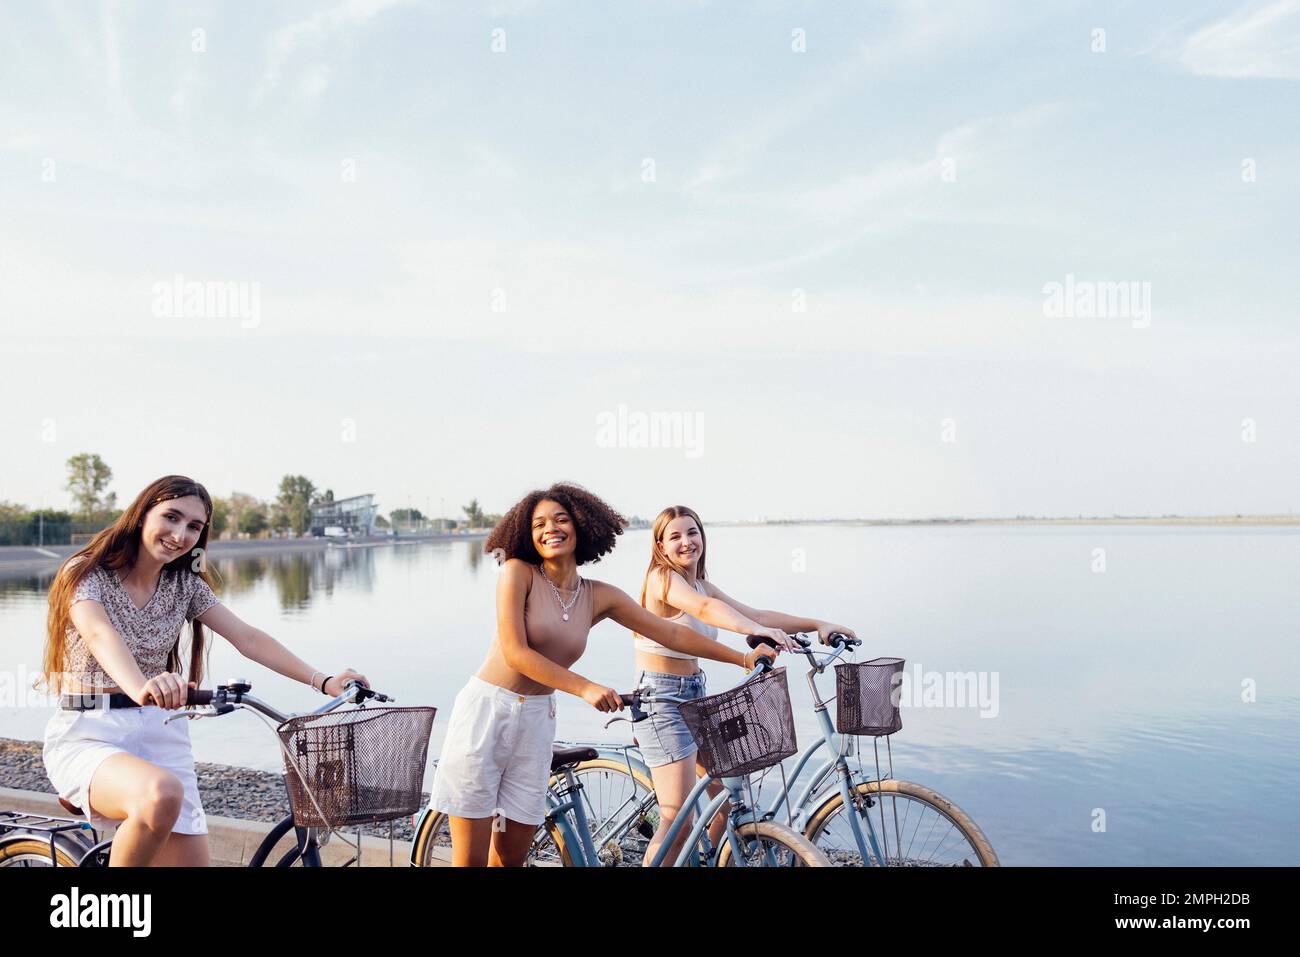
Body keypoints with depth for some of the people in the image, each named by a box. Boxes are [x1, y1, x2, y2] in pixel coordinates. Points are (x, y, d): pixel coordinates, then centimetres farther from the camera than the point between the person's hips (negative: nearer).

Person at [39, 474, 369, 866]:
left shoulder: (186, 585, 7)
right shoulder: (86, 572, -7)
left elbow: (248, 638, -2)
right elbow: (101, 635, -28)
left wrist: (323, 681, -16)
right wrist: (140, 688, -49)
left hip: (160, 734, 5)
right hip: (87, 736, -5)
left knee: (191, 858, -5)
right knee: (162, 793, -35)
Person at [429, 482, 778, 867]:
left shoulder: (600, 597, 3)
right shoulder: (518, 572, -9)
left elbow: (672, 634, 8)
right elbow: (515, 653, -16)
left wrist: (743, 657, 7)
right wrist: (585, 687, -23)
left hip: (535, 721, 4)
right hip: (485, 711, -4)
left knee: (512, 856, 8)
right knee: (471, 859, -2)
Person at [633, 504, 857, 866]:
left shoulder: (701, 584, 11)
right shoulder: (662, 577, -15)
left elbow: (756, 614, 5)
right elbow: (705, 608, -35)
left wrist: (818, 625, -5)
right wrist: (757, 631, -51)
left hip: (693, 695, 9)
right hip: (661, 697, -9)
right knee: (679, 822, -12)